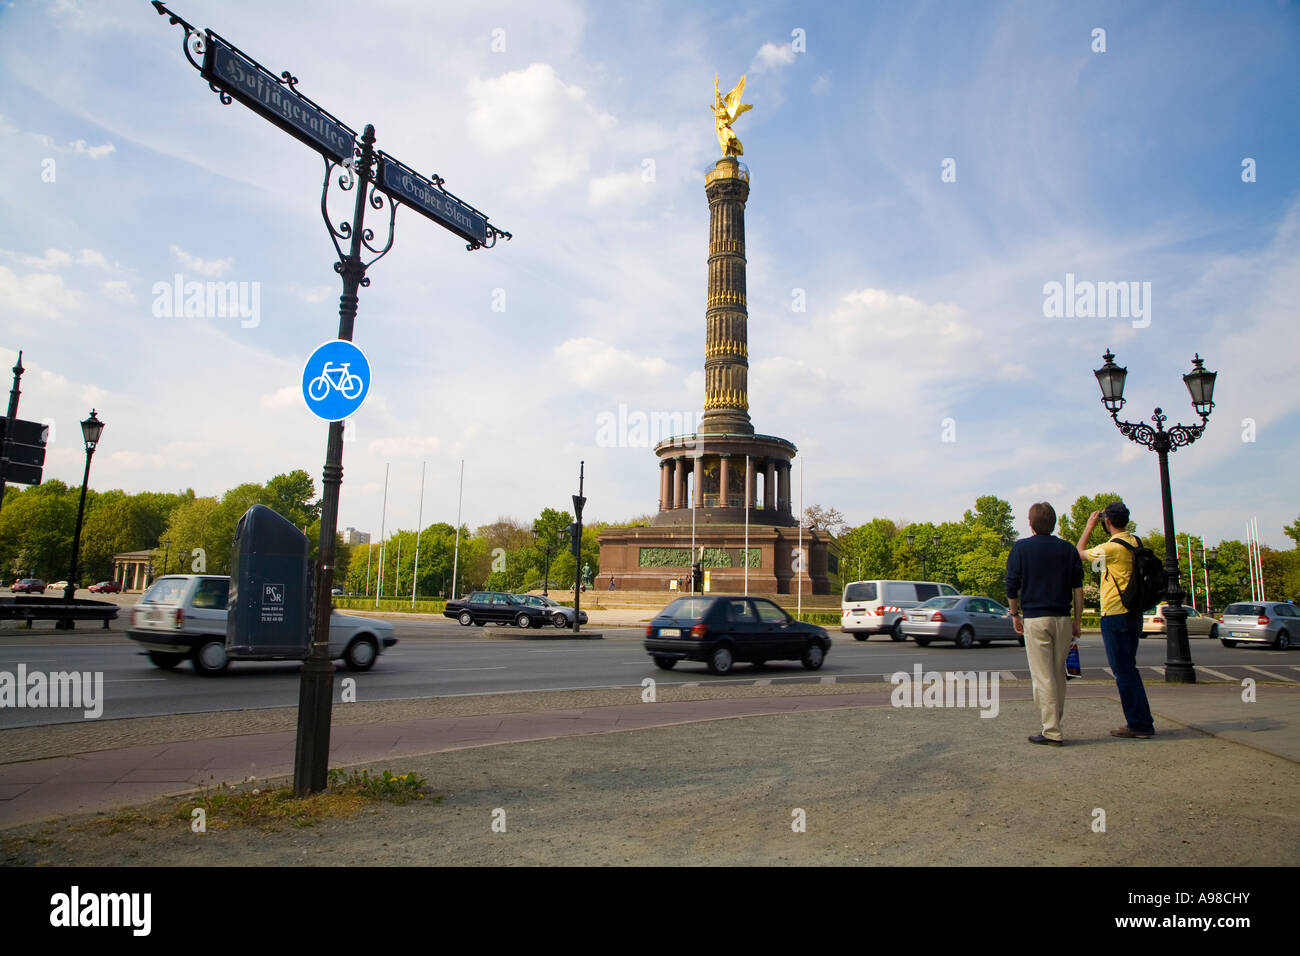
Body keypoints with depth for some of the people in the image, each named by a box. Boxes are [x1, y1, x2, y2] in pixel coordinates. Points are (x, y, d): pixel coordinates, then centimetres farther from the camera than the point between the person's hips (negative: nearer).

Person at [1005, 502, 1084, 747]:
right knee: (1059, 675, 13)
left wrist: (1015, 615, 11)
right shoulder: (1068, 549, 7)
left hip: (1035, 618, -4)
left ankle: (1052, 732, -3)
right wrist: (1077, 620, 12)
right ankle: (1055, 724, 21)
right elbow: (1078, 588, 6)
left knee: (1043, 676, -2)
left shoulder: (1021, 548, -2)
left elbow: (1012, 586, -2)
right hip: (1063, 618, 4)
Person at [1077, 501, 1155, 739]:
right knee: (1128, 668, 17)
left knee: (1123, 670, -2)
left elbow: (1080, 553, -1)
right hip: (1134, 613, 8)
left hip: (1115, 615, -8)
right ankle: (1143, 720, 23)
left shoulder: (1111, 548, -18)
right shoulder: (1135, 543, 5)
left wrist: (1089, 526, 5)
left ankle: (1138, 724, 2)